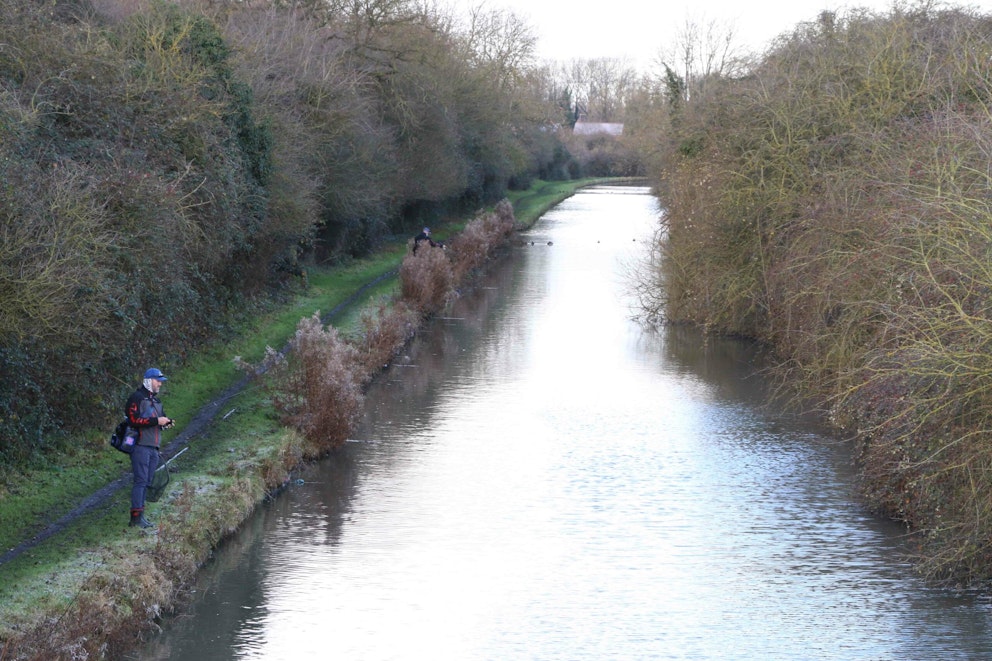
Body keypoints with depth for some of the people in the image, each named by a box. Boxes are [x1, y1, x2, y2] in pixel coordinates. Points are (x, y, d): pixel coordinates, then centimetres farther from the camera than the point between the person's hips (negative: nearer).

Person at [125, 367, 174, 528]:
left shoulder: (156, 400, 23)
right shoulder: (136, 398, -6)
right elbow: (134, 420, -16)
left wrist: (166, 423, 4)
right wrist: (156, 421, -18)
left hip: (154, 448, 8)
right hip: (141, 446, -8)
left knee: (146, 482, 7)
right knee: (140, 480, -12)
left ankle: (140, 515, 10)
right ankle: (136, 517, -14)